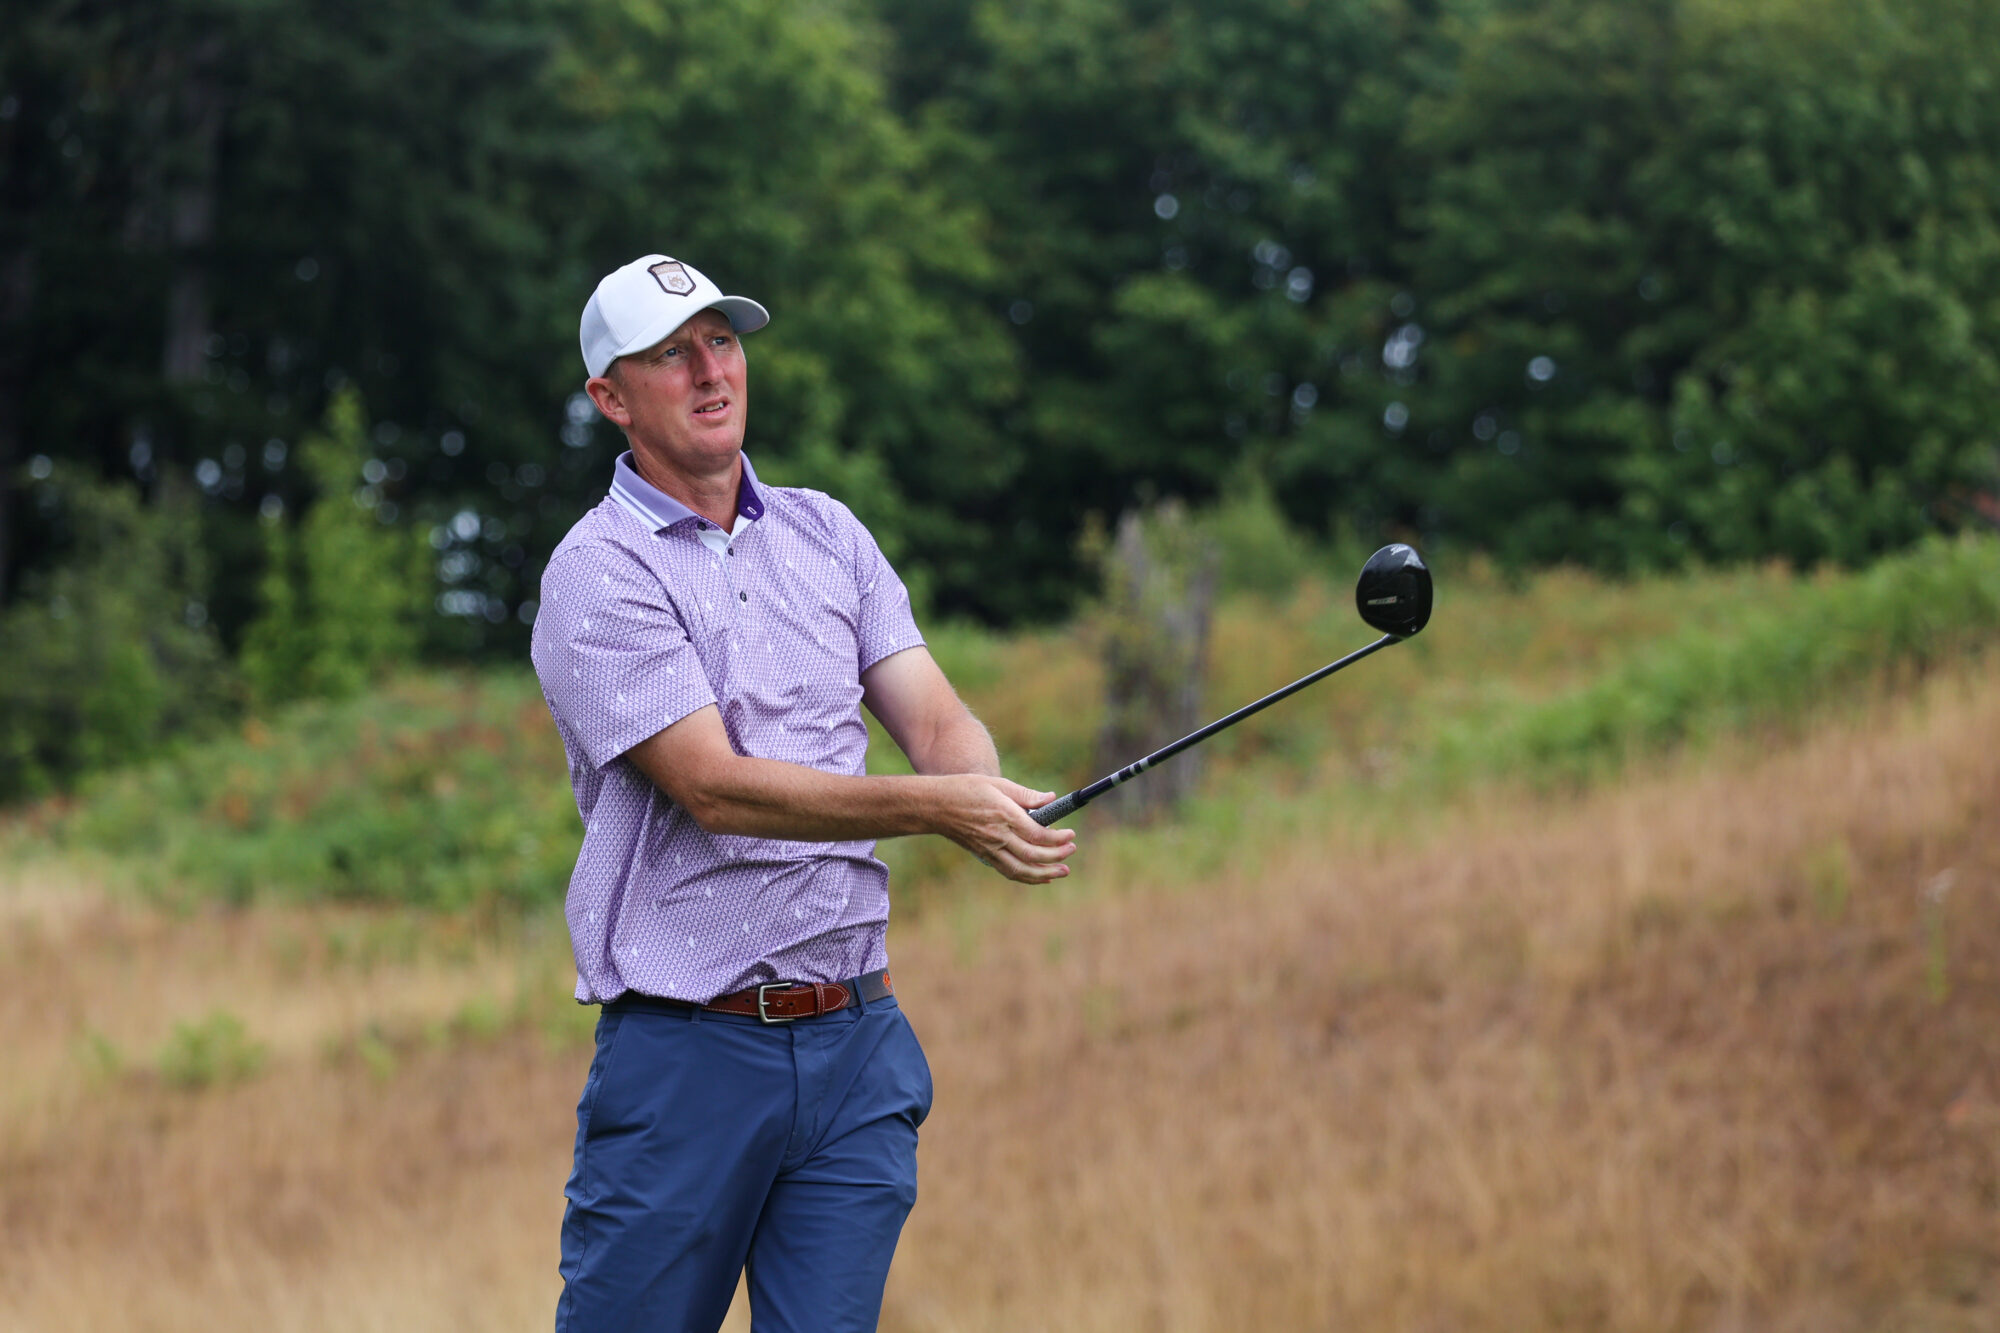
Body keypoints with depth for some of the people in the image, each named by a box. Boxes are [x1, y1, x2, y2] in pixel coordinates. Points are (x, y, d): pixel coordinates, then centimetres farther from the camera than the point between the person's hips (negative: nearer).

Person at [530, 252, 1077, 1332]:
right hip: (687, 1050, -5)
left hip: (859, 1043, 5)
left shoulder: (828, 534, 13)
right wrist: (938, 809, -26)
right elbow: (714, 788, -16)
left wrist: (995, 798, -19)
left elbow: (936, 722, 5)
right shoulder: (598, 575, -6)